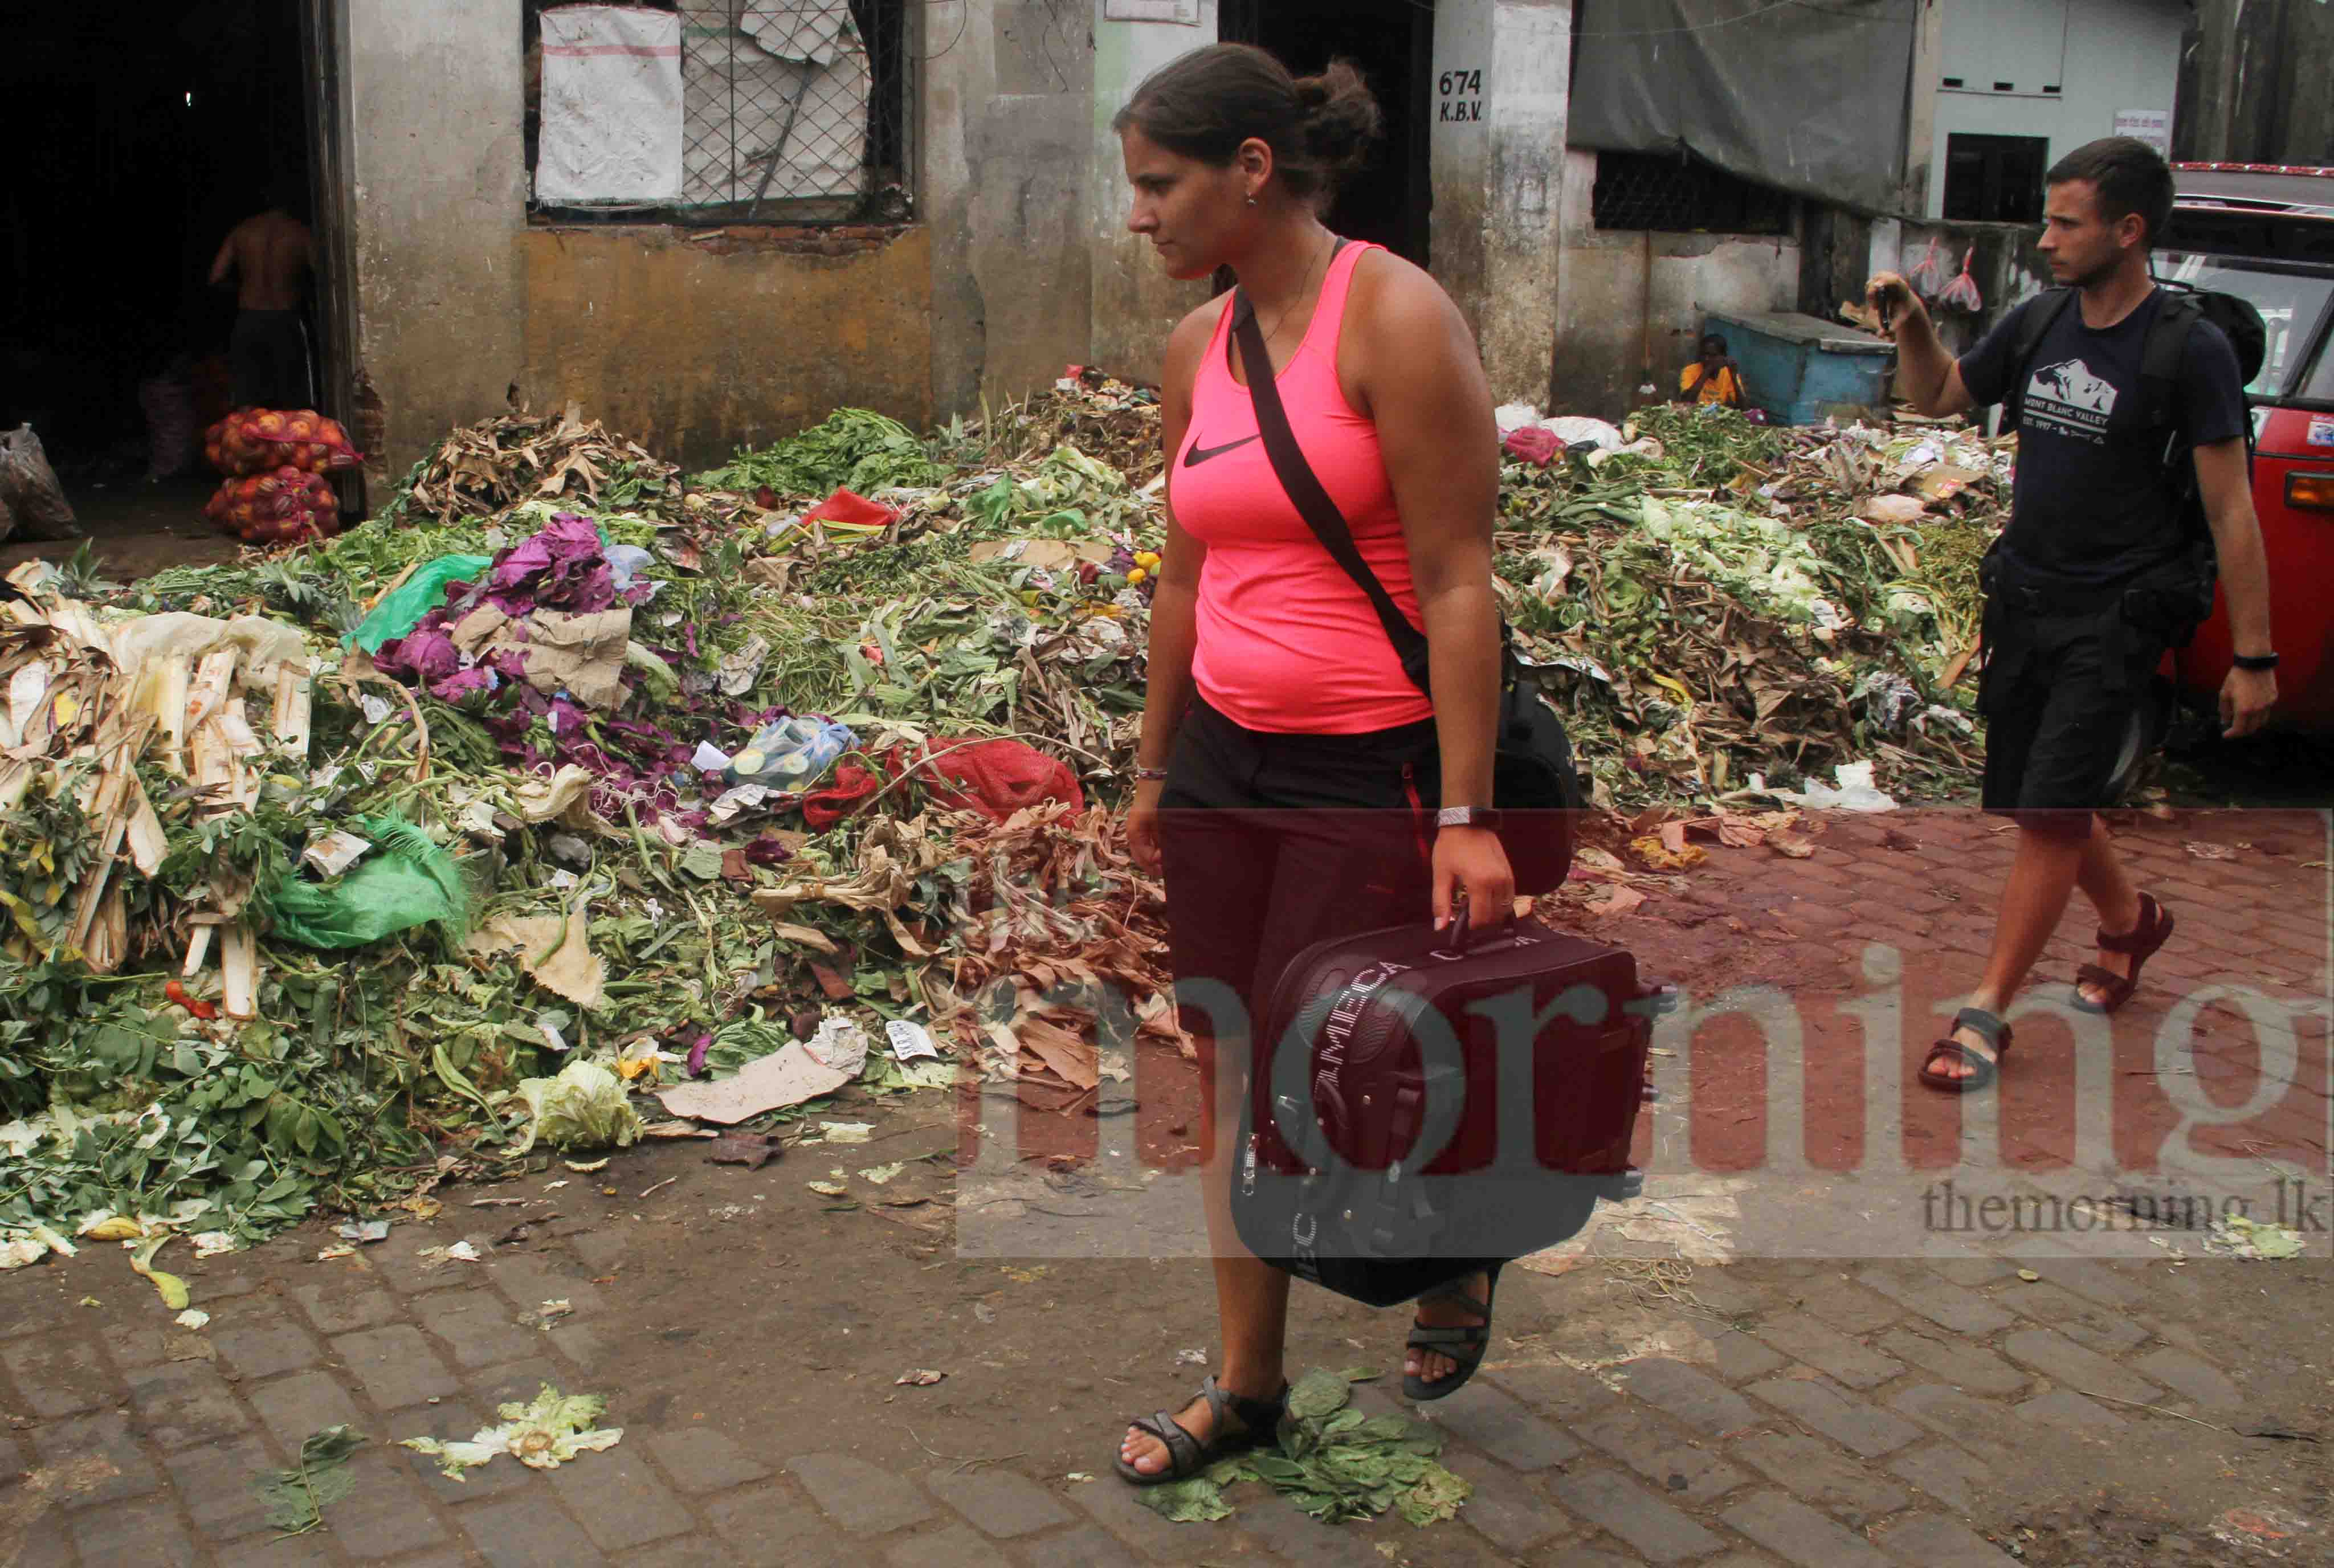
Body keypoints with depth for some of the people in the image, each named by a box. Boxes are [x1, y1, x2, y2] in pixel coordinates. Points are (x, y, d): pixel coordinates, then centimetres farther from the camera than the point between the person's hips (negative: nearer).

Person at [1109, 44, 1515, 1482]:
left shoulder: (1395, 317, -13)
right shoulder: (1198, 347, 8)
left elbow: (1458, 583, -16)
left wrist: (1466, 815, -19)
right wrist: (1154, 772, 19)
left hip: (1372, 770, -7)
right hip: (1227, 764, 7)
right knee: (1229, 1074, 12)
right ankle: (1248, 1387, 28)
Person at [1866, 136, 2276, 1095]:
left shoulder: (2191, 350, -12)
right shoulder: (2039, 323, 5)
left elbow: (2232, 511, -11)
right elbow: (1938, 398, 22)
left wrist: (2253, 657, -11)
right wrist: (1912, 324, 2)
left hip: (2115, 618, -6)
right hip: (2023, 600, 6)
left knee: (2051, 815, -11)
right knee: (2034, 804, 15)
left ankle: (1983, 1017, -3)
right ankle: (2130, 920, 44)